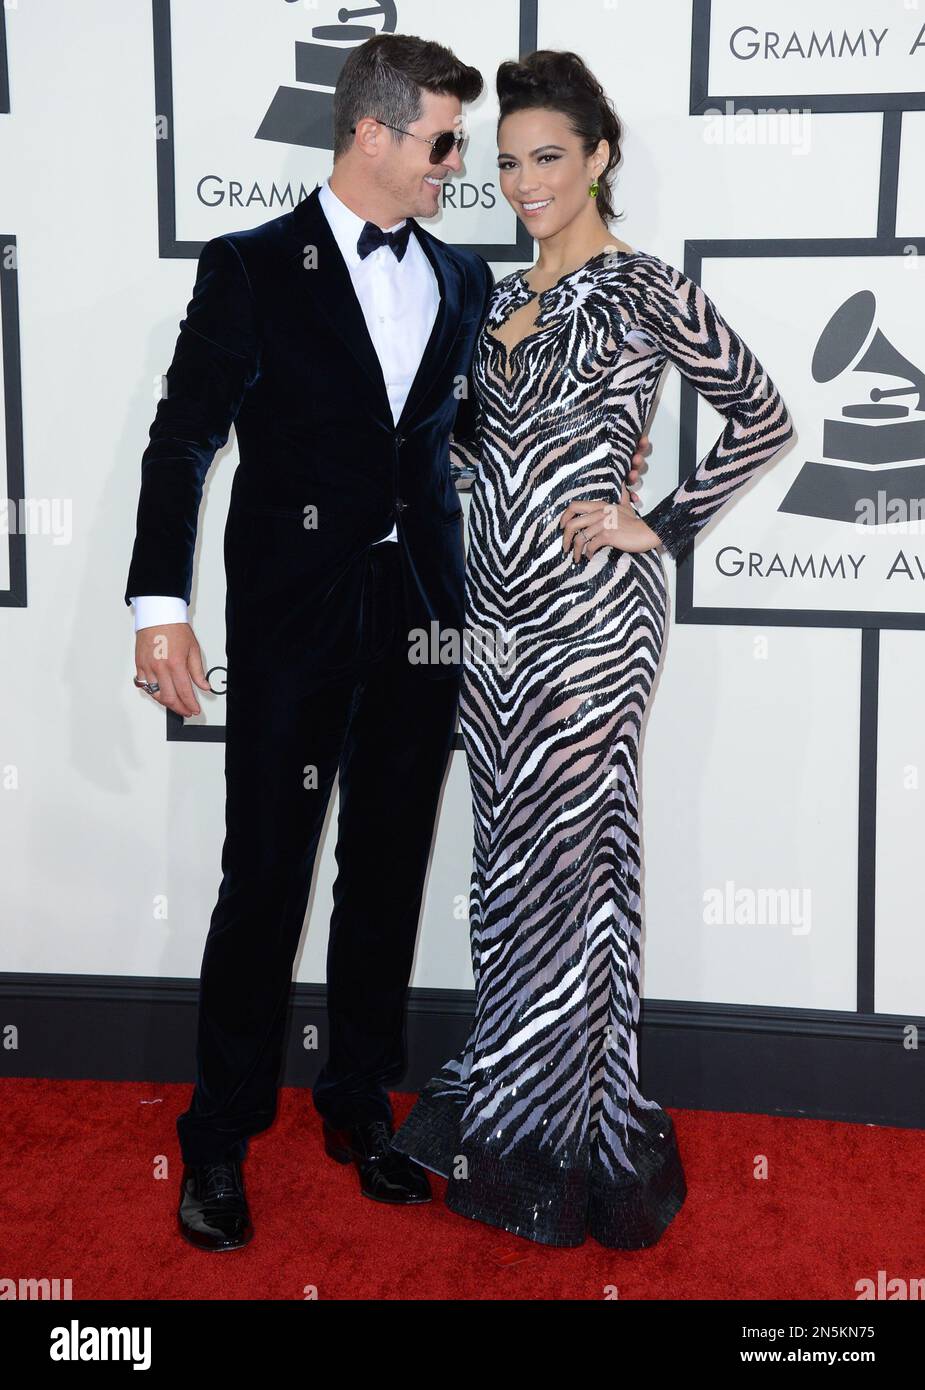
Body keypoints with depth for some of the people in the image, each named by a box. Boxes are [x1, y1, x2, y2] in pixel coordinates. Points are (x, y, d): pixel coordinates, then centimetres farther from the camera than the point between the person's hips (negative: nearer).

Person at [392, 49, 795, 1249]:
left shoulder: (644, 289, -7)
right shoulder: (506, 296, 14)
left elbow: (765, 416, -4)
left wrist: (661, 527, -8)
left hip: (587, 612, -7)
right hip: (497, 607, 7)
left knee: (562, 859, -1)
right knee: (512, 855, 13)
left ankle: (572, 1143, 17)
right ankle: (508, 1113, 27)